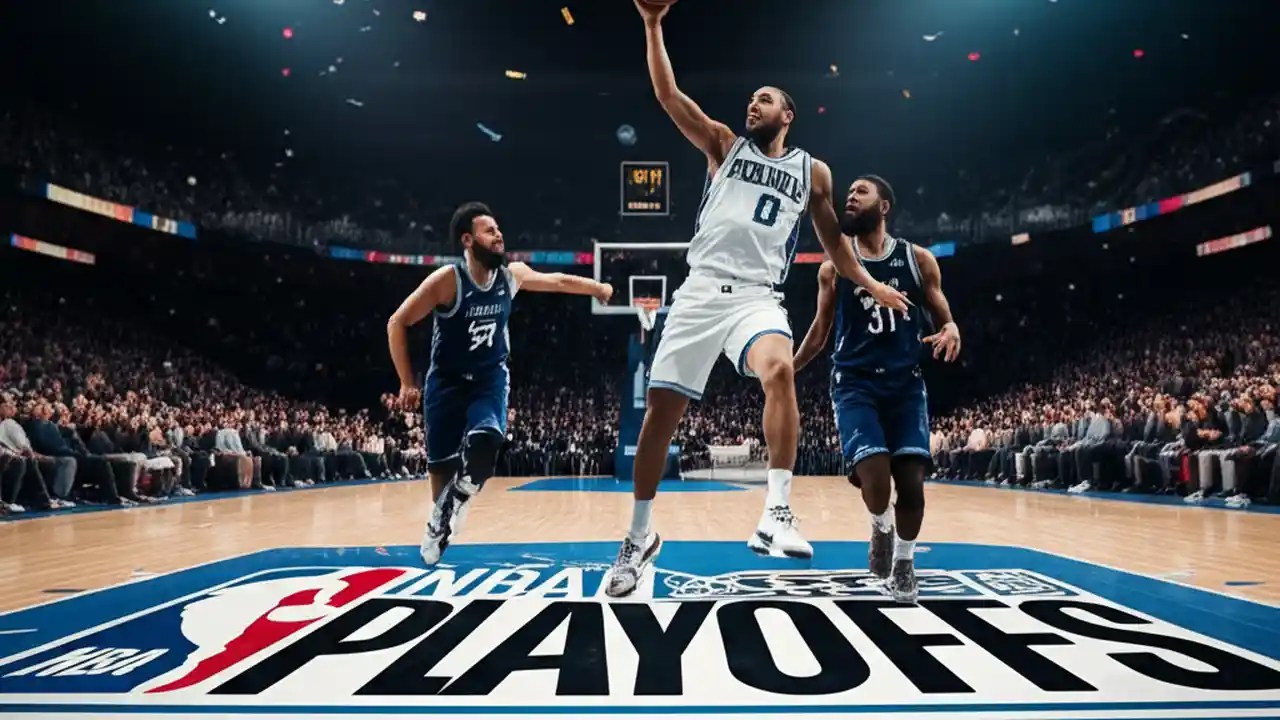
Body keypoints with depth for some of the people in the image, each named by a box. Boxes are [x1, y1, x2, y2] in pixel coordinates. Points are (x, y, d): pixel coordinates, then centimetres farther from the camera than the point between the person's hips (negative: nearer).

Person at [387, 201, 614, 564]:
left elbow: (558, 281, 14)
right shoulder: (447, 280, -19)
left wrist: (598, 288, 24)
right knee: (441, 464, 3)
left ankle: (455, 502, 3)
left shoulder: (513, 275, -6)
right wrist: (407, 383, -12)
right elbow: (397, 323, -14)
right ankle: (440, 520, 30)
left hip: (490, 379, 2)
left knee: (485, 441, -26)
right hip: (447, 381, -2)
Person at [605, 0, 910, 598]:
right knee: (660, 409, -2)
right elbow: (668, 96, 6)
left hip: (758, 296, 0)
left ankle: (776, 515, -30)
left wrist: (870, 284, 17)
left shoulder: (812, 171, 17)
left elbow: (832, 239, 26)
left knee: (779, 370, -34)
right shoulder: (723, 144, 15)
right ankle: (640, 536, 14)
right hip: (701, 290, 1)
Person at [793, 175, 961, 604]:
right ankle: (880, 527, 17)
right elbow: (820, 331, 13)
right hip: (855, 383, -1)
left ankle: (904, 561, 21)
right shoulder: (834, 266, 6)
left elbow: (943, 317, 9)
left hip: (905, 382, 1)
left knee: (911, 480, -5)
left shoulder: (918, 259, 5)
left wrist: (951, 331, -15)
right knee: (874, 476, -19)